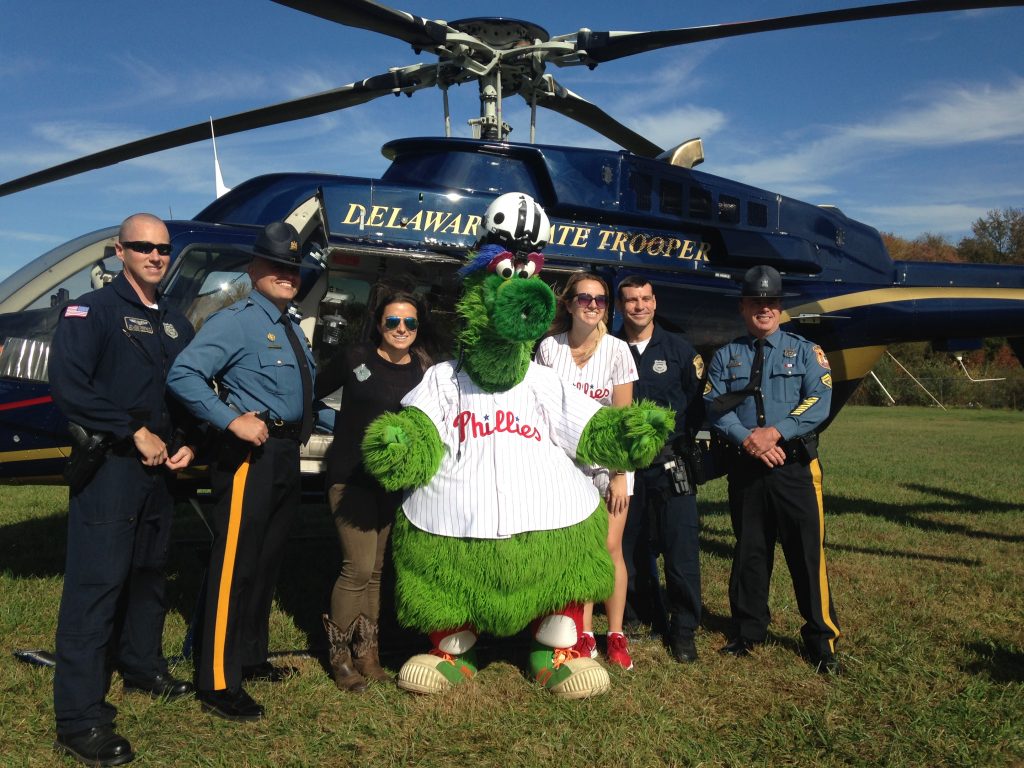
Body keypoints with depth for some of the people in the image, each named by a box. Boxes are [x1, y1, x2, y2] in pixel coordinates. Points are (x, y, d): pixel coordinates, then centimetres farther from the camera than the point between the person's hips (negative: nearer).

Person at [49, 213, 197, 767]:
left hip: (161, 468, 7)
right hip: (109, 466, -7)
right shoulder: (91, 311, -7)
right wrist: (136, 432, -18)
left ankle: (142, 668, 37)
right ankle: (79, 721, -1)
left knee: (149, 573, 18)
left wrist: (185, 443, 4)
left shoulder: (175, 323, 15)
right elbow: (69, 387, -18)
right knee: (95, 585, -7)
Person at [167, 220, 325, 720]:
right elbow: (183, 375, -22)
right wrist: (233, 420, -24)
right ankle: (218, 683, 4)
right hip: (251, 452, -9)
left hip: (286, 453, 9)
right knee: (235, 563, -5)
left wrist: (299, 434, 7)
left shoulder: (291, 327, 16)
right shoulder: (235, 321, -11)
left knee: (267, 559, 17)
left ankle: (251, 657, 32)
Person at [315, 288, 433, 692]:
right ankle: (341, 655, 9)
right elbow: (314, 390, 1)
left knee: (378, 570, 11)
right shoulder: (355, 358, -5)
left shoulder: (423, 371, 3)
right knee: (359, 568, -9)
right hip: (351, 476, -4)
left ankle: (367, 650, 26)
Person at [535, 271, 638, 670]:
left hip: (607, 459, -1)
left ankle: (616, 634, 11)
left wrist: (620, 475, -9)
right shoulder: (549, 347, -3)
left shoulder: (616, 349, -6)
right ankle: (584, 635, 14)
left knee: (610, 548, -3)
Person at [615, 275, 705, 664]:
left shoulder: (679, 348, 4)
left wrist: (681, 442, -1)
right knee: (630, 545, 11)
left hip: (670, 464, -1)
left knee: (681, 548, -1)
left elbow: (699, 402, 6)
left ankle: (683, 629, 12)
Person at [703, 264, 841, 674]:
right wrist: (748, 440, -17)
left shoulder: (805, 351, 5)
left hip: (794, 466, -2)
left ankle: (821, 639, 12)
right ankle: (748, 631, 26)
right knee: (749, 550, 11)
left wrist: (775, 432, -19)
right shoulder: (725, 356, 9)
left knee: (807, 551, -1)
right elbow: (715, 406, -2)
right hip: (744, 468, 2)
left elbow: (819, 402, -7)